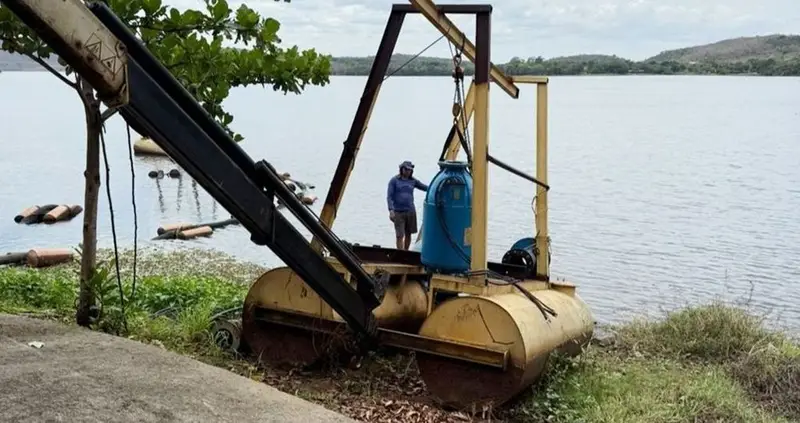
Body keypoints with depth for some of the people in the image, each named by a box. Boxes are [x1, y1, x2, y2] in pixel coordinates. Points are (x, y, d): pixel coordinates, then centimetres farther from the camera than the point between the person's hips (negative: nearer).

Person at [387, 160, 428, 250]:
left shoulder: (413, 181, 7)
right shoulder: (394, 180, -2)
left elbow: (425, 187, 18)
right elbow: (389, 196, -6)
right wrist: (391, 210, -17)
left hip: (410, 211, 4)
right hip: (398, 212, -4)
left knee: (408, 234, 12)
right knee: (399, 236, -7)